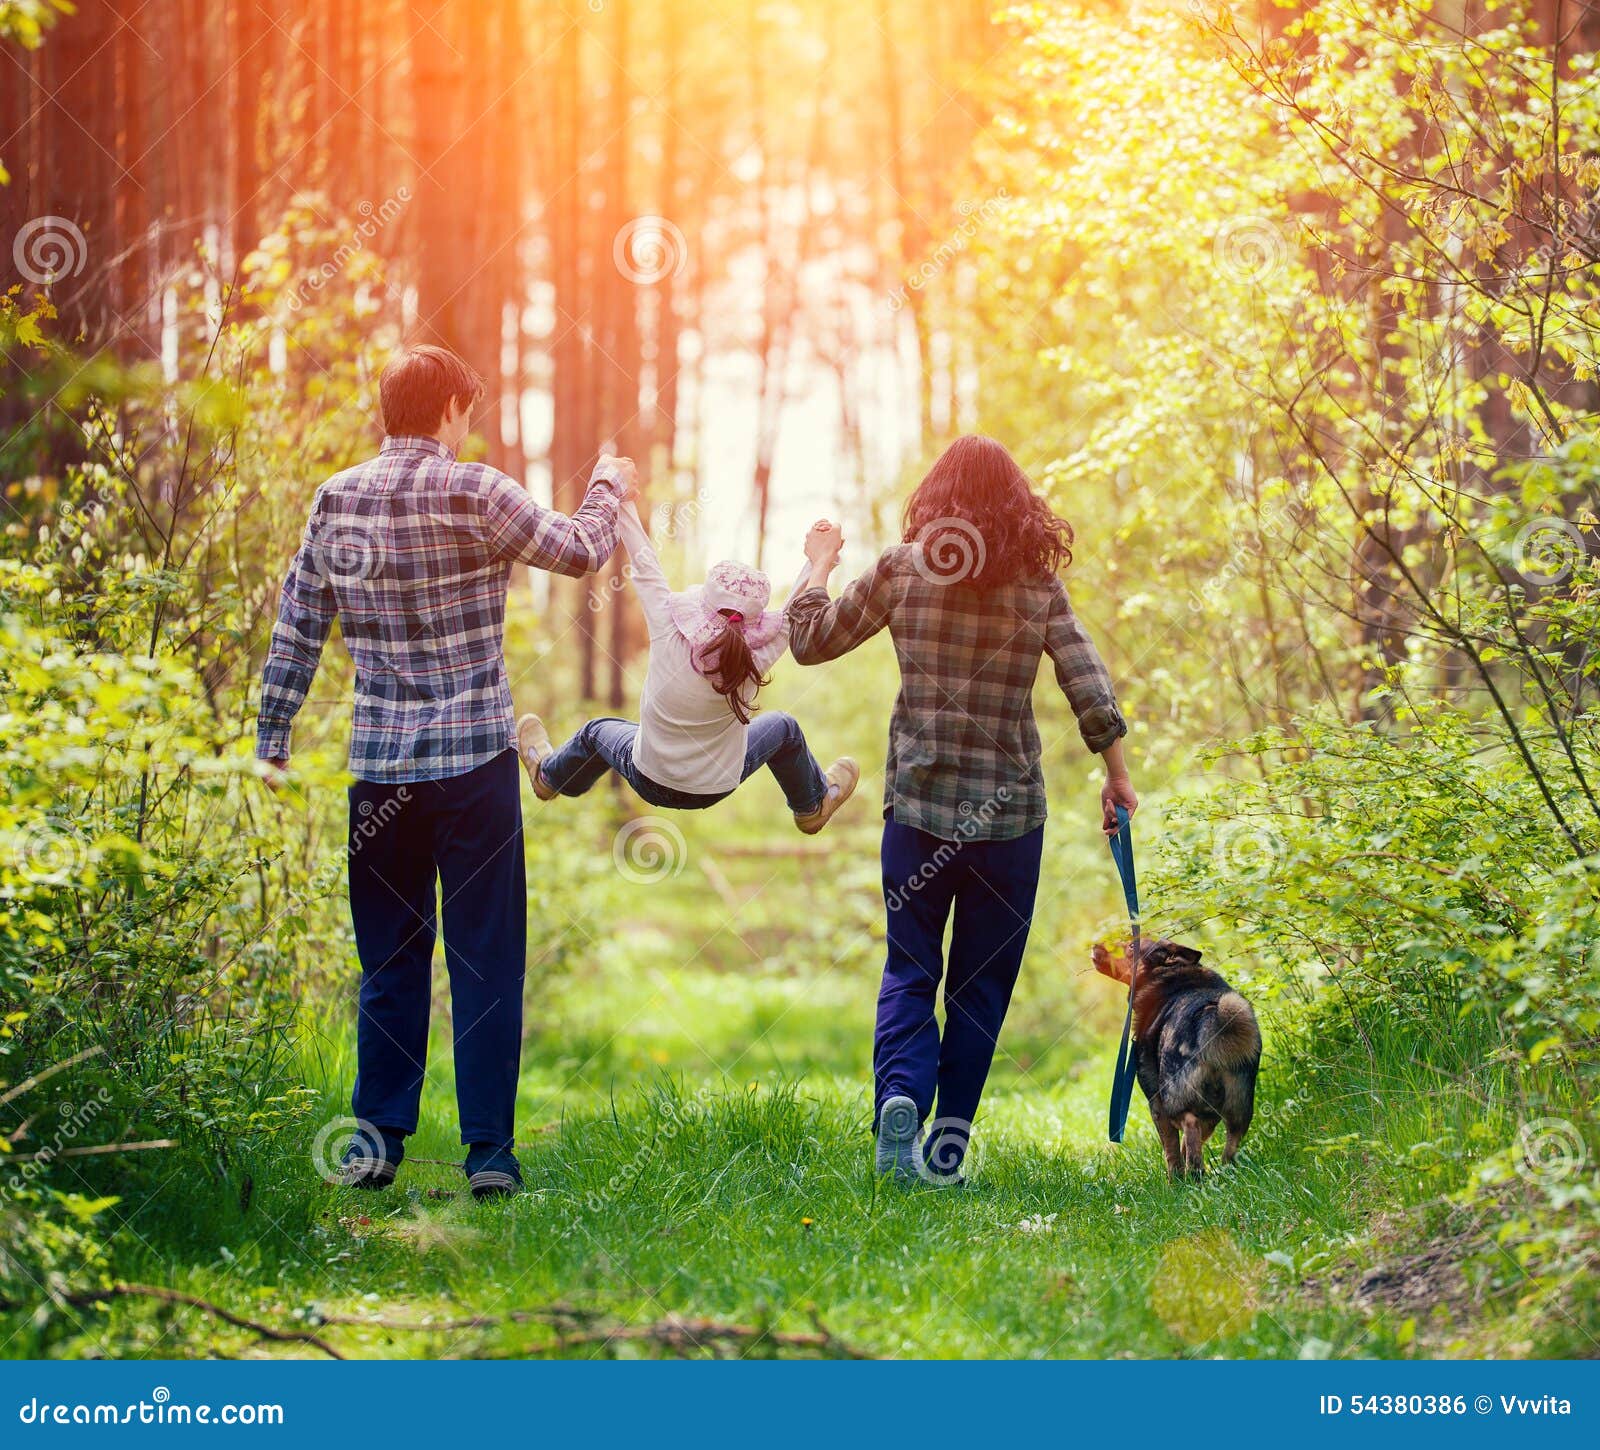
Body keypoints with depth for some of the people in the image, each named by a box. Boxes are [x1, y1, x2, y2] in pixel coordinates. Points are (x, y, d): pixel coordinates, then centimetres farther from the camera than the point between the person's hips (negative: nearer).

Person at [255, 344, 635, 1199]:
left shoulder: (337, 499, 3)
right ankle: (488, 1147, 2)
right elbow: (579, 552, 3)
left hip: (379, 766, 4)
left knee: (389, 959, 12)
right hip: (475, 758, -4)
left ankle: (377, 1140, 14)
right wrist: (608, 490, 23)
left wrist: (273, 738, 13)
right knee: (485, 959, 2)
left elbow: (297, 628, 6)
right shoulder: (475, 492, -9)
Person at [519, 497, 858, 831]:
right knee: (784, 728, 26)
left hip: (649, 783, 0)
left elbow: (644, 570, -18)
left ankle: (549, 775, 61)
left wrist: (624, 504, -8)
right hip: (715, 789, 0)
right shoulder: (753, 661, -30)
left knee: (598, 731, 32)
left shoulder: (668, 637, -30)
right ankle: (813, 806, 50)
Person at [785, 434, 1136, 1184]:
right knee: (983, 982, 11)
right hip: (1009, 812, 0)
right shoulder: (1038, 586, 1)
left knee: (909, 972, 8)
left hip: (919, 805, 0)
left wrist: (820, 563, 22)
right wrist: (1118, 776, 7)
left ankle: (899, 1095, -19)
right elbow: (1091, 691, -3)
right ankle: (949, 1144, 9)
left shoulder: (900, 571, -1)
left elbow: (809, 641, 7)